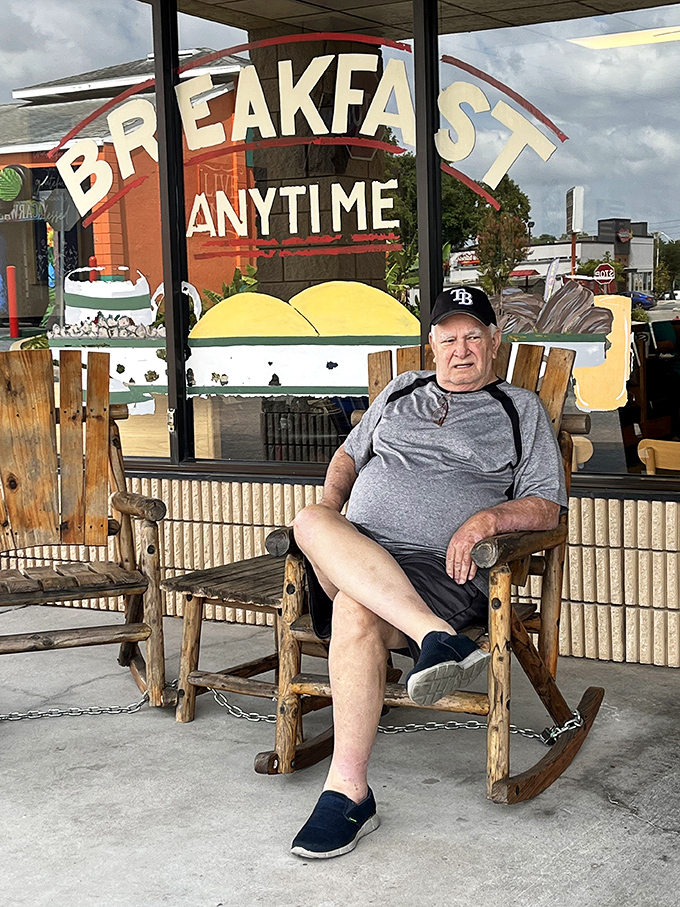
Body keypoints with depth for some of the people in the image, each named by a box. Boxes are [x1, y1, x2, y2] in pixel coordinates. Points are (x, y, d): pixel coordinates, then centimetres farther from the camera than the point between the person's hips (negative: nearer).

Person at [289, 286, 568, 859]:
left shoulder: (521, 410, 16)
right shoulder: (402, 391, 27)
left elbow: (547, 507, 9)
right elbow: (350, 453, 34)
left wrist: (487, 519, -11)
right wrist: (331, 503, 11)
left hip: (442, 569, -4)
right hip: (355, 551, 4)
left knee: (356, 608, -37)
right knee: (311, 523, -33)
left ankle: (349, 792, -36)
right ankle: (437, 638, -43)